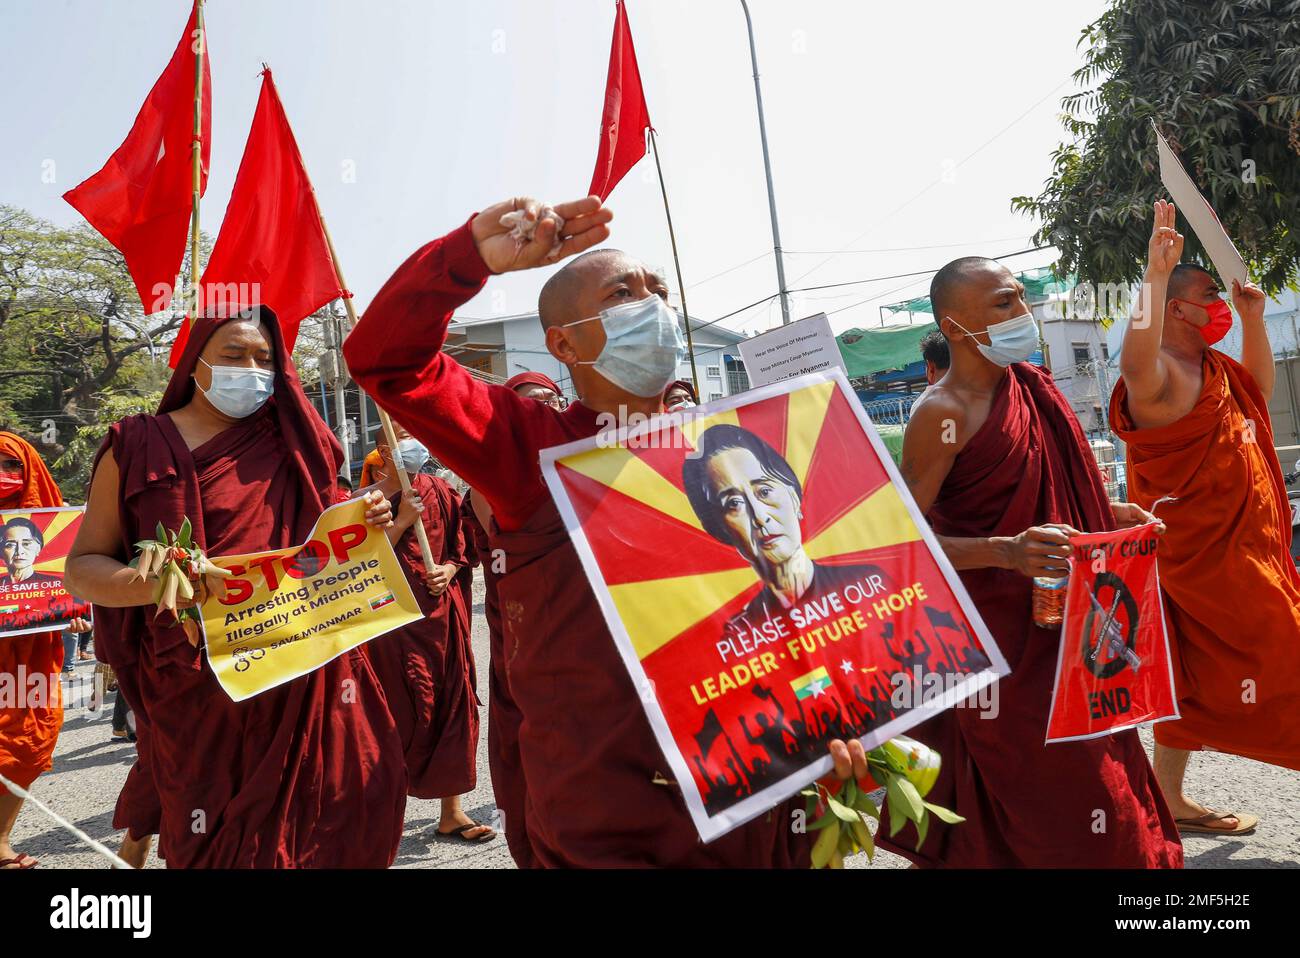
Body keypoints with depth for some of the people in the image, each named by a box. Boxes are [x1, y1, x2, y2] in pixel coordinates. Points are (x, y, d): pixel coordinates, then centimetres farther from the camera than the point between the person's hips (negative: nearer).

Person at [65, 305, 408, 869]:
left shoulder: (290, 442, 9)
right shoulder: (139, 447, 1)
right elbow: (82, 566, 1)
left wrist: (365, 524, -5)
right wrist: (147, 584, -20)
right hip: (199, 684, -2)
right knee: (218, 843, 4)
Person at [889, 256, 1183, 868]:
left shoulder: (1028, 387, 9)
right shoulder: (942, 412, -17)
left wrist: (1104, 515, 7)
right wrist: (1007, 552, -32)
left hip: (1056, 623, 8)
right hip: (997, 633, -8)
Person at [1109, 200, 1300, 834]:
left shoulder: (1213, 370, 15)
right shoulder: (1163, 375, -18)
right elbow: (1134, 362, -42)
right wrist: (1156, 272, -39)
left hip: (1245, 552, 10)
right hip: (1209, 558, -10)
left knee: (1196, 682, 14)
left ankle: (1169, 801, 23)